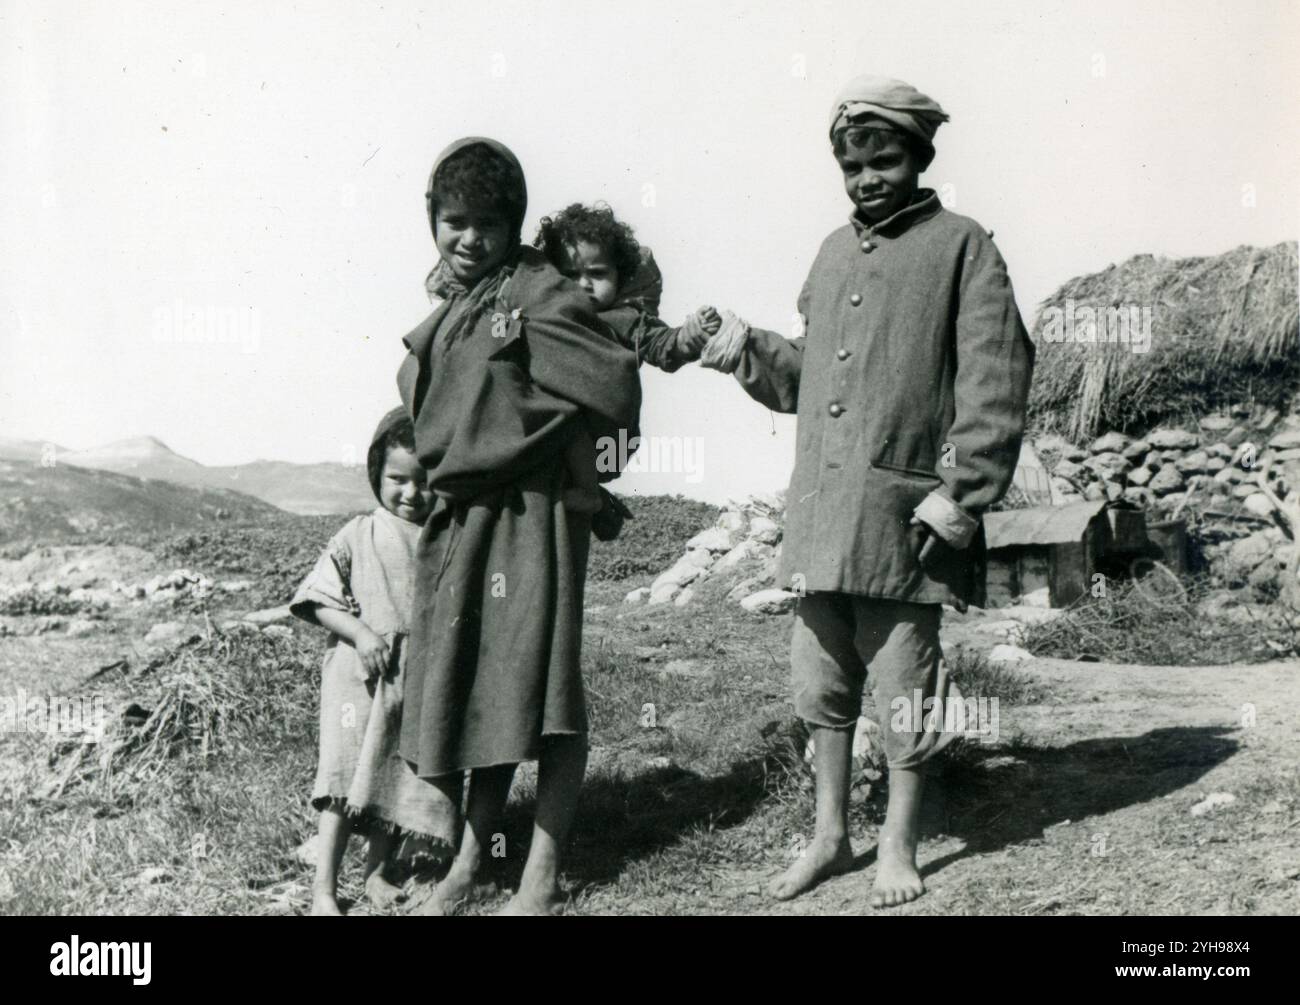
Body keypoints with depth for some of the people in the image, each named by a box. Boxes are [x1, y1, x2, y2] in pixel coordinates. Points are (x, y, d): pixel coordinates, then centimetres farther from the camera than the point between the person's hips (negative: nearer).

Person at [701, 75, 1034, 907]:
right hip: (820, 511, 6)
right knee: (822, 681, 12)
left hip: (903, 515, -6)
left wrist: (961, 493, -16)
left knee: (904, 684, 3)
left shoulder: (962, 247, -2)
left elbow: (995, 381, -9)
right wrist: (748, 350, 5)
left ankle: (899, 847, 20)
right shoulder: (834, 253, 18)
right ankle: (831, 835, 28)